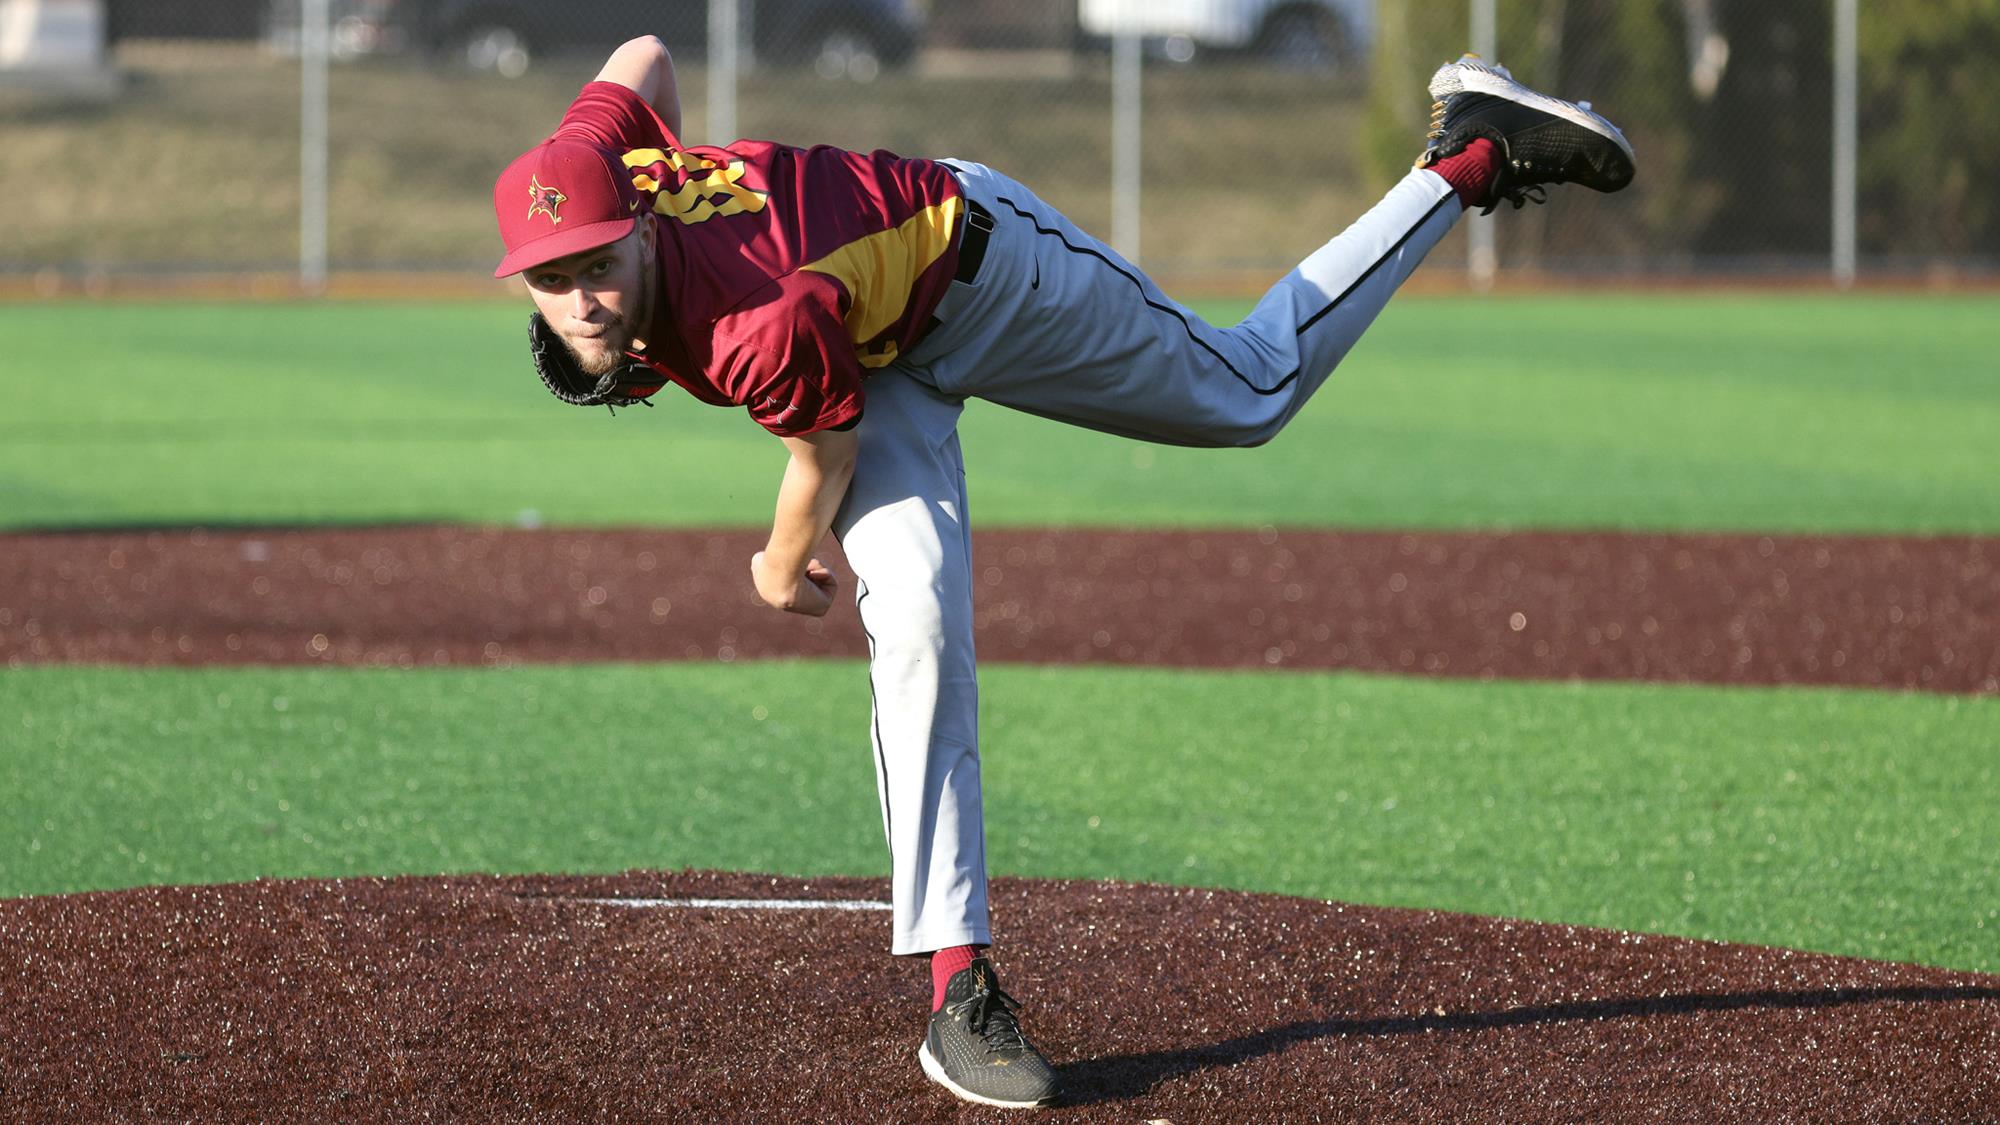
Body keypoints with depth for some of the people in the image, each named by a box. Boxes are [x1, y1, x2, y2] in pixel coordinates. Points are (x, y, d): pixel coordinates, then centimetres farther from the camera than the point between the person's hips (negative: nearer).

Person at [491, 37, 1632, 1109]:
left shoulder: (767, 331, -46)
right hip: (885, 359, 5)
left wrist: (785, 564, -3)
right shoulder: (579, 169, -29)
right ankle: (962, 994, -15)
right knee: (916, 623, -14)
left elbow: (827, 461, -24)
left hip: (984, 265, -5)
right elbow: (645, 55, -7)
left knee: (1255, 391, 19)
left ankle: (1471, 160, 36)